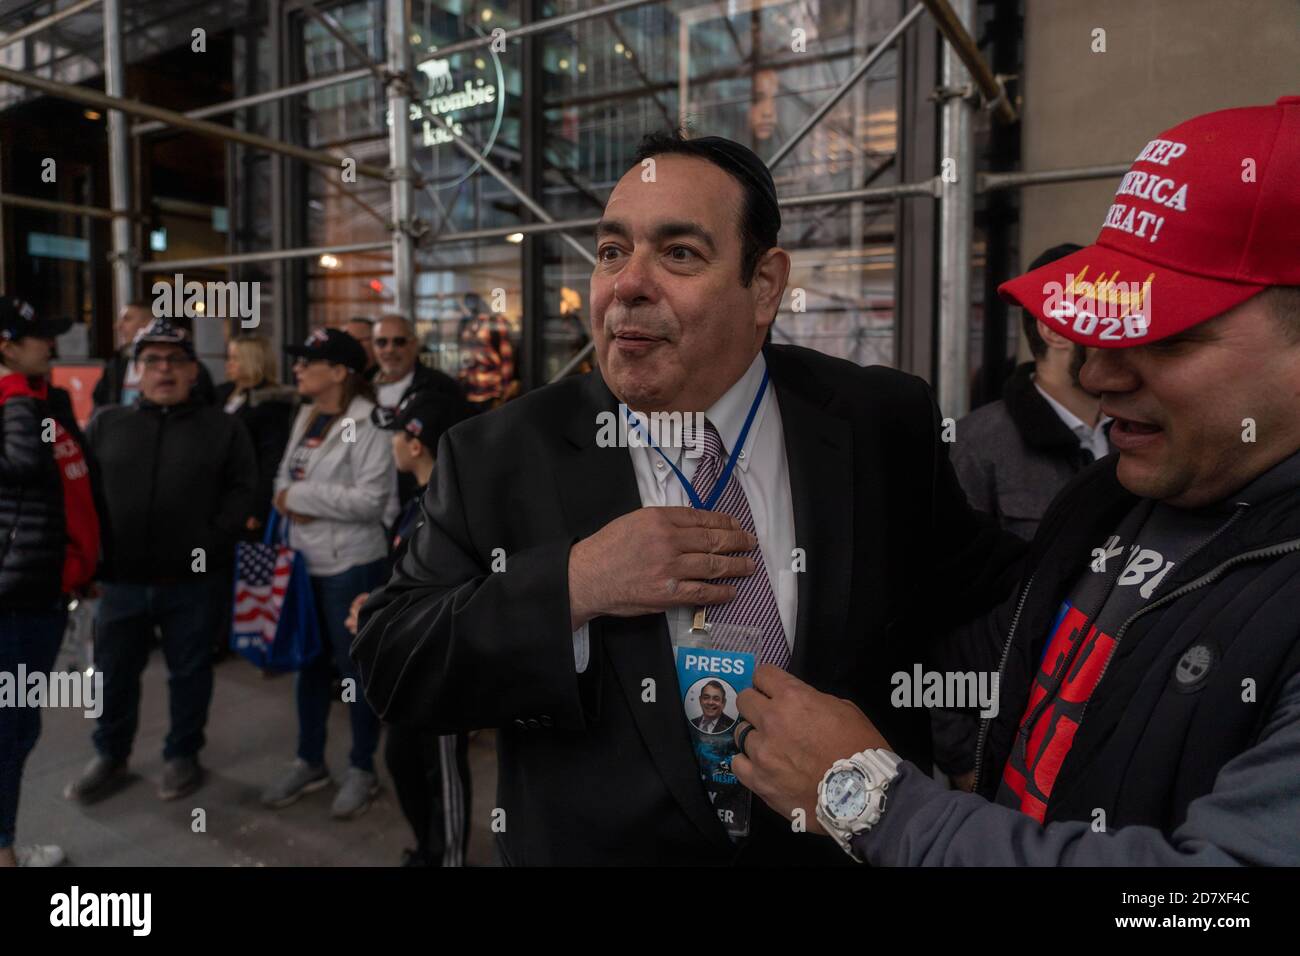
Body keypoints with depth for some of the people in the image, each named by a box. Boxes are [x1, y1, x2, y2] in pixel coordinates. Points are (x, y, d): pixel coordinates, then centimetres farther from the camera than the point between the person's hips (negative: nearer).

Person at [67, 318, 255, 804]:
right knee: (114, 672, 14)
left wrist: (214, 540, -11)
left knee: (189, 671, 11)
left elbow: (243, 488, -2)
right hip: (122, 579, 2)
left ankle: (182, 755, 28)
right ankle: (109, 757, 34)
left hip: (194, 581, -2)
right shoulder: (106, 423, 7)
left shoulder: (222, 427, 1)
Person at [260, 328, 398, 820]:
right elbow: (285, 474, 15)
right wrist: (287, 500, -9)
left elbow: (370, 500, -23)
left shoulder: (368, 423, -16)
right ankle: (309, 761, 33)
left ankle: (362, 769, 21)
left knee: (354, 664, 4)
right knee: (310, 660, 17)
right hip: (304, 558, 8)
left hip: (350, 563, -8)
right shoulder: (305, 417, 11)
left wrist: (300, 496, -16)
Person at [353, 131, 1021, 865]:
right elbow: (386, 663, -13)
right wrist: (570, 587, -26)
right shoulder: (496, 456, -13)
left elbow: (986, 589, 0)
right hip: (593, 847, 0)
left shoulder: (886, 424, -11)